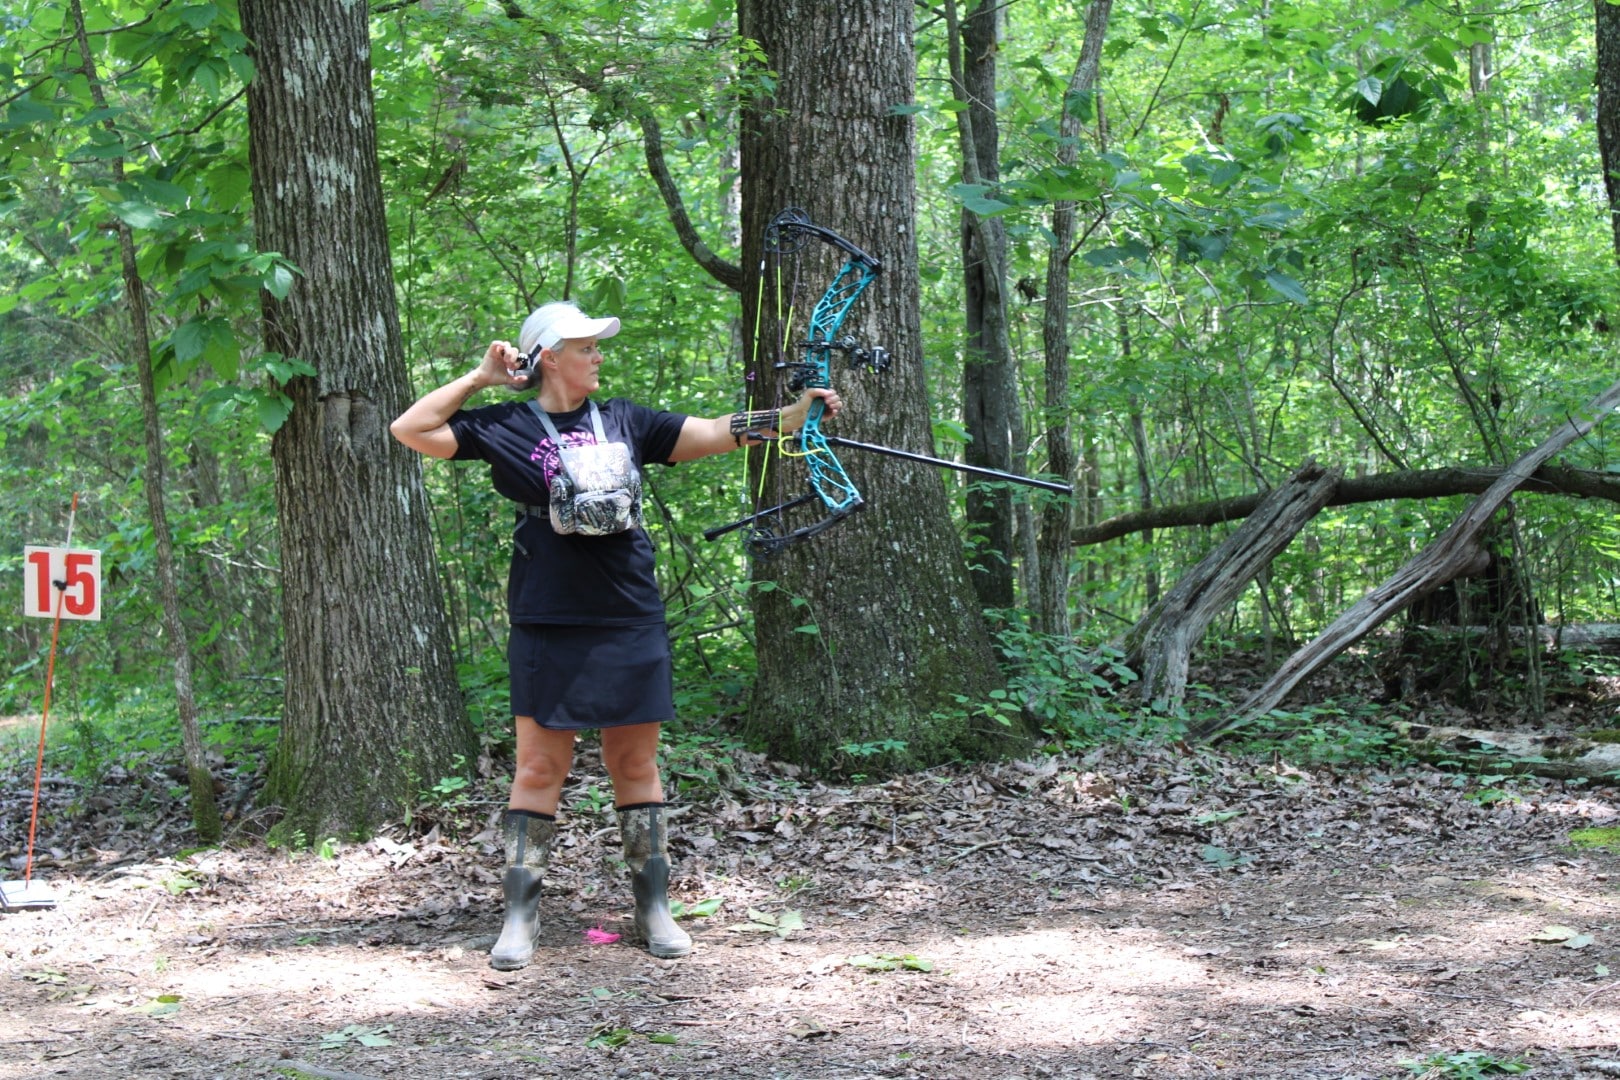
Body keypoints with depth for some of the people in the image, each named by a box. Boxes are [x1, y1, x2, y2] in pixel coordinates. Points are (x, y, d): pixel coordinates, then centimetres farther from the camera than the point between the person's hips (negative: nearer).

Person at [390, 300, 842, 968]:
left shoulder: (625, 422, 10)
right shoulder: (508, 428, 1)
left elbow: (712, 434, 7)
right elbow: (411, 430, -1)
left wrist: (793, 415, -2)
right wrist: (480, 378, -2)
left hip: (630, 623, 3)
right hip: (548, 627, -3)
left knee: (636, 764, 8)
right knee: (539, 768, 0)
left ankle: (653, 909, 15)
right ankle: (520, 918, 6)